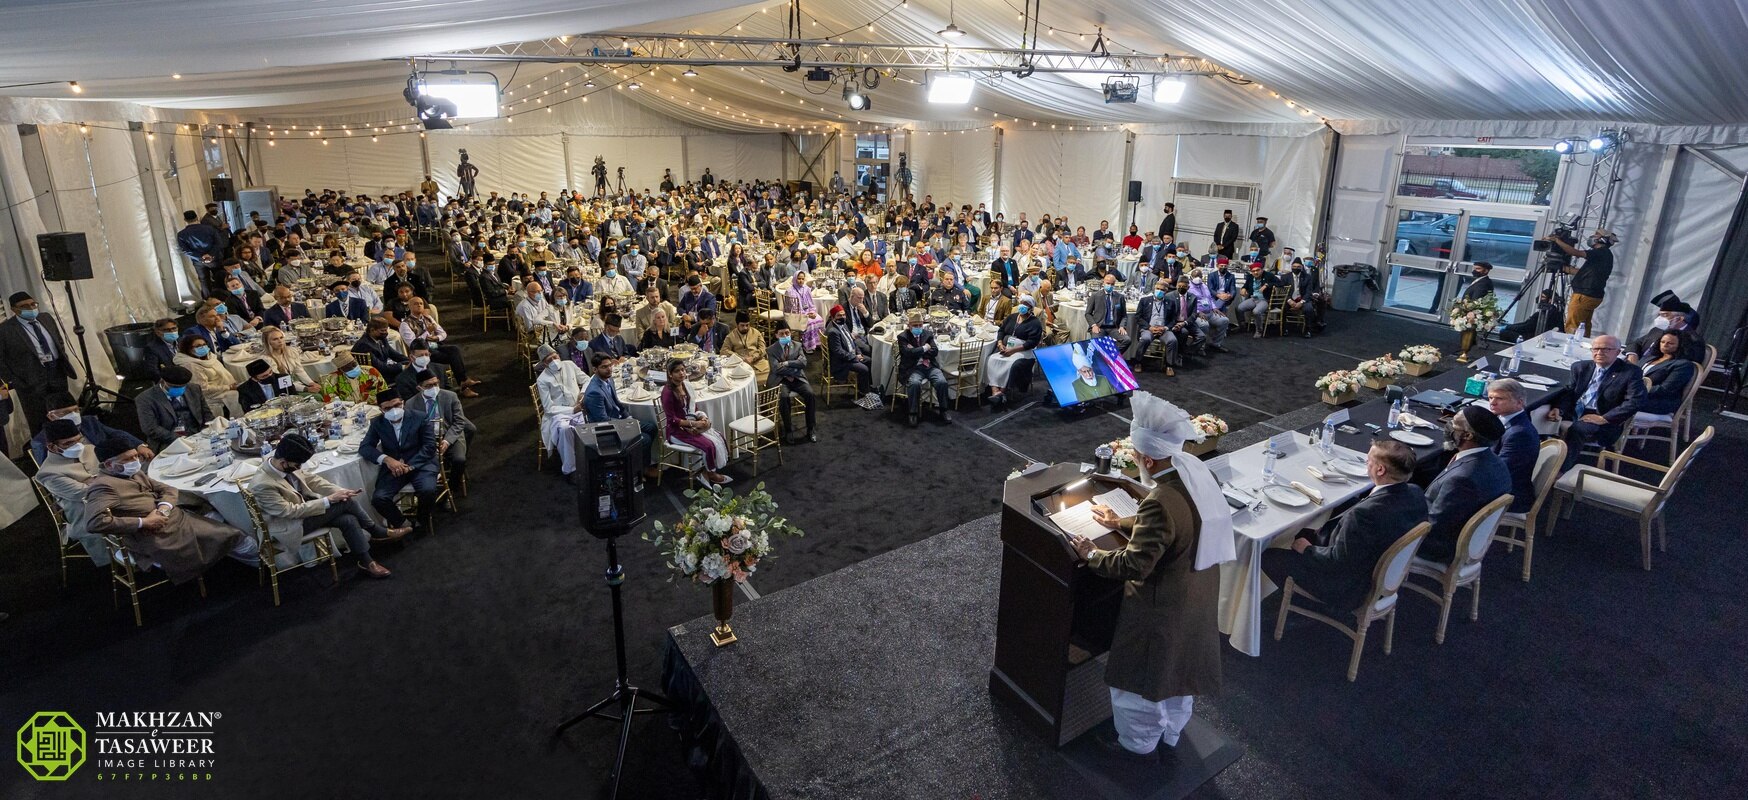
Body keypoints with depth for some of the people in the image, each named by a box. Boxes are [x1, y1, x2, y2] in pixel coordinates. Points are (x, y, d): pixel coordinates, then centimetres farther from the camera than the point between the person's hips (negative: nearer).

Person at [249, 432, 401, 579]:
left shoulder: (280, 463, -9)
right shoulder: (262, 484, -31)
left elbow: (311, 479, 4)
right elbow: (291, 511, -26)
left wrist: (340, 491, -8)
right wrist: (328, 500, -24)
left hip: (303, 507, 8)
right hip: (291, 526, -8)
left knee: (349, 520, -13)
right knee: (347, 501, -19)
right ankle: (379, 533, -1)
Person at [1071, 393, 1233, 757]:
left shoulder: (1161, 503, -36)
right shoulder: (1194, 468, -10)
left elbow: (1134, 565, -31)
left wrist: (1092, 555, -15)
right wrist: (1122, 523, 11)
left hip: (1163, 607, -8)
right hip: (1198, 596, 9)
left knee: (1140, 676, 17)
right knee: (1179, 669, 29)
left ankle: (1138, 742, 39)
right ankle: (1170, 732, 51)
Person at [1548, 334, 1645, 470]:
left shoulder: (1630, 372, -1)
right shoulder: (1581, 367, 14)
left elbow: (1635, 401, -11)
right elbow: (1569, 391, 9)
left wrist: (1603, 418, -21)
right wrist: (1559, 408, -14)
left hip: (1604, 421, -5)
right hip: (1573, 413, 5)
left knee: (1577, 429, -37)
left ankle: (1559, 472, -36)